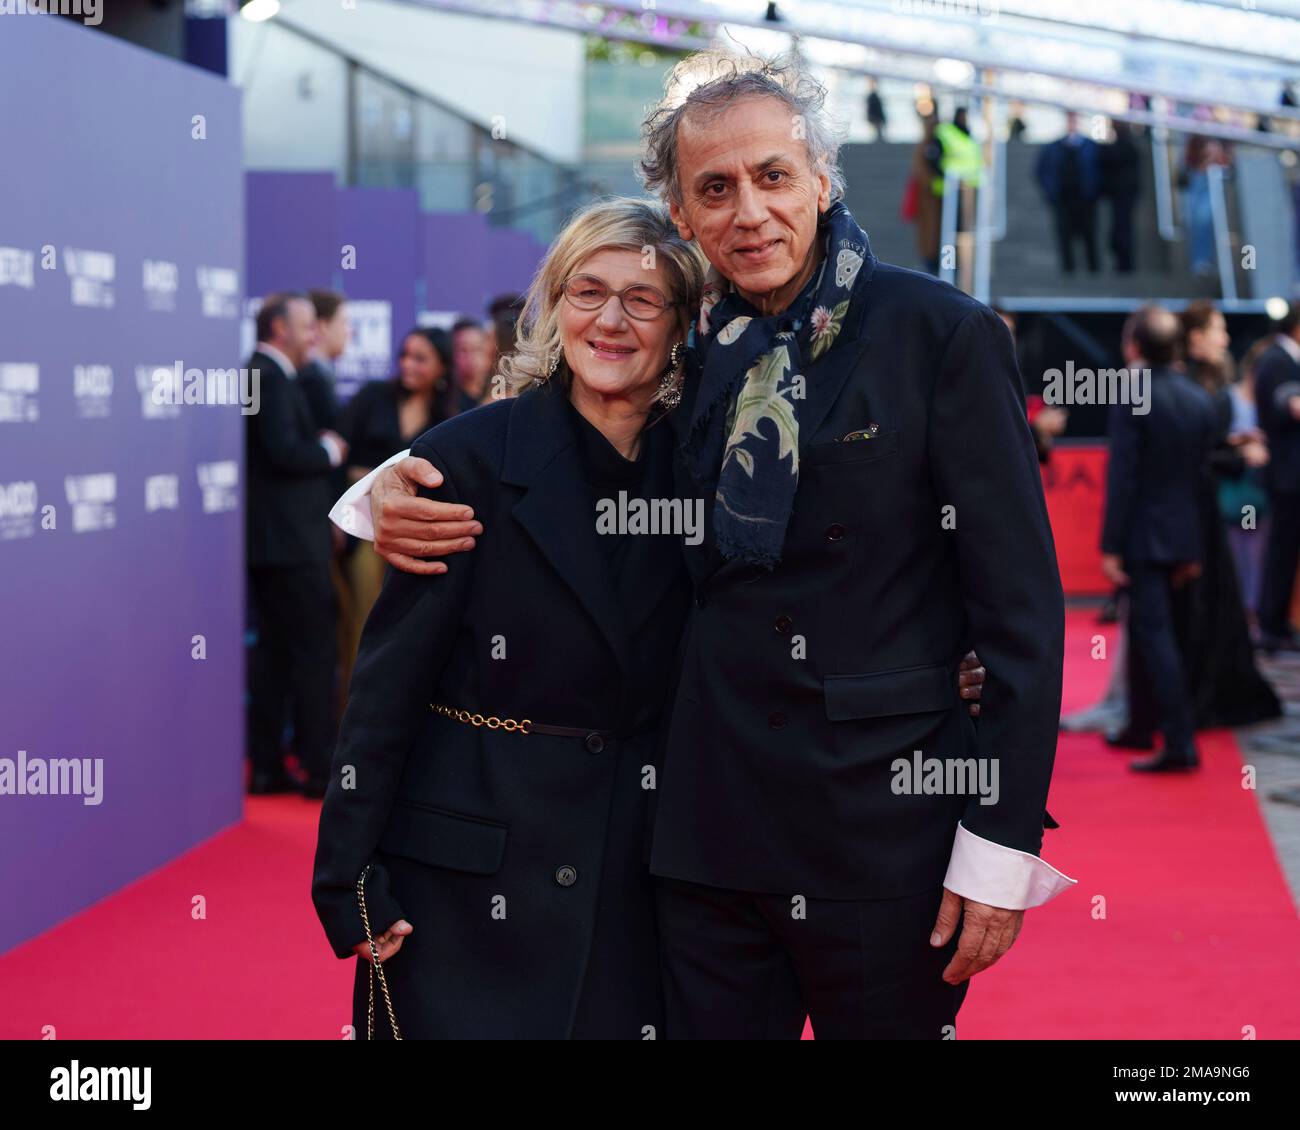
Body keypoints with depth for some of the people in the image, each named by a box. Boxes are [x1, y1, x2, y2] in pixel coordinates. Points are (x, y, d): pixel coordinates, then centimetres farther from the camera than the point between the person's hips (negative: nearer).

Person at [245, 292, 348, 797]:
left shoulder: (257, 374, 15)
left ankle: (266, 765, 15)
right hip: (291, 541, -10)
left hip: (267, 541, 10)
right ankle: (321, 767, 0)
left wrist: (321, 448, 6)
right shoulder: (271, 378, -14)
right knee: (314, 651, -4)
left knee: (274, 651, 12)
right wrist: (329, 450, -7)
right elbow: (284, 452, -23)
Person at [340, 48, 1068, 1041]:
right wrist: (397, 493, -3)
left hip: (887, 832, -4)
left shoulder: (943, 334, -6)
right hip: (710, 827, 4)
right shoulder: (680, 350, 7)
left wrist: (1002, 844, -12)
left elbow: (1021, 598, -8)